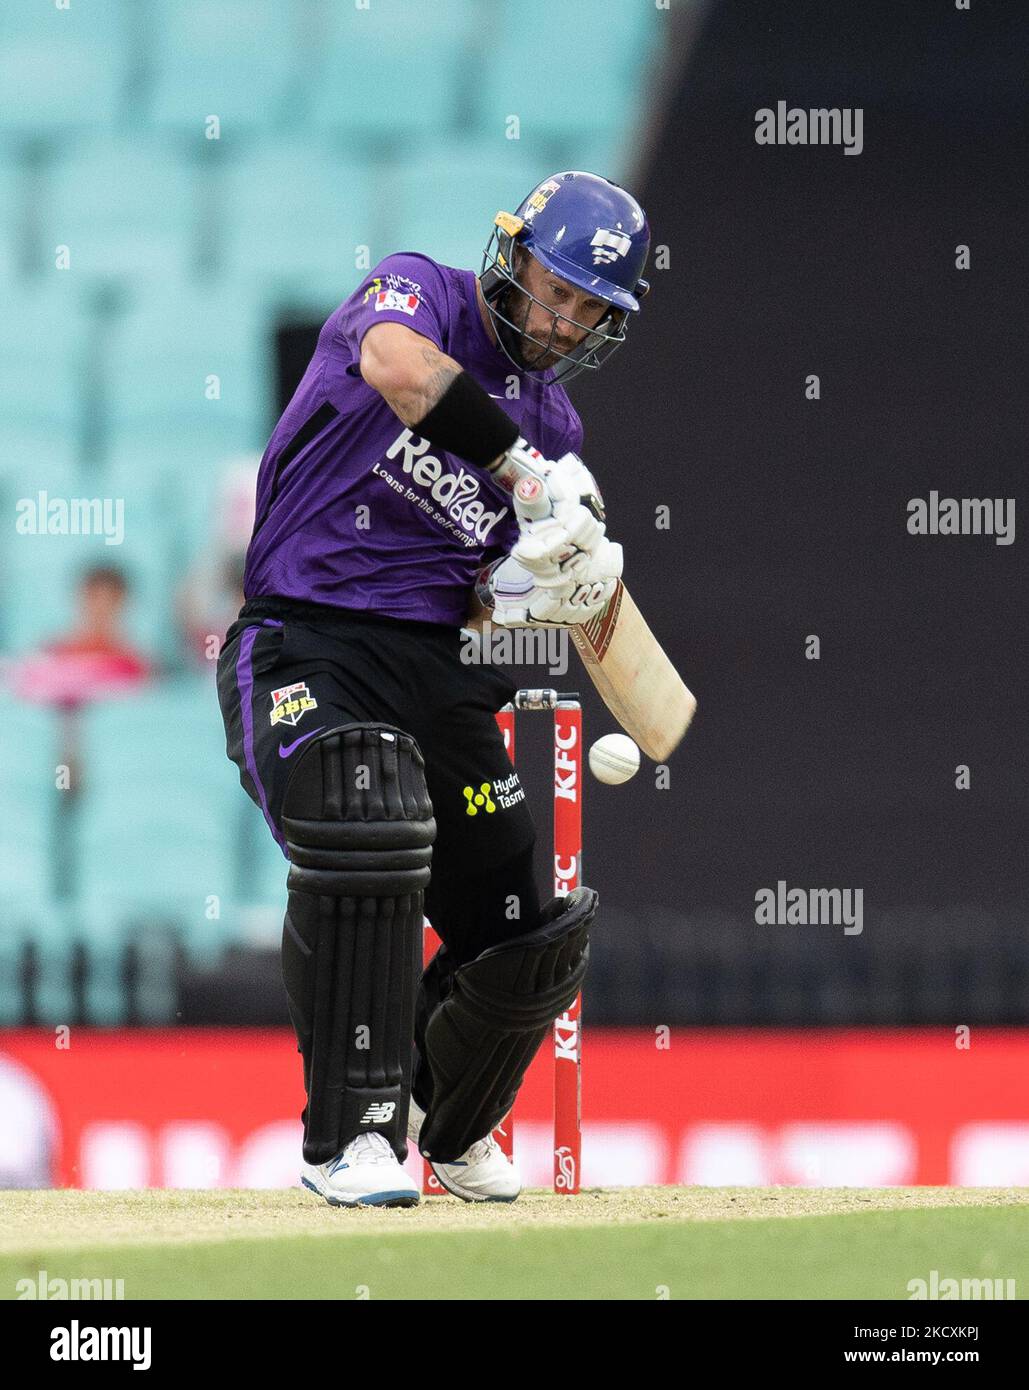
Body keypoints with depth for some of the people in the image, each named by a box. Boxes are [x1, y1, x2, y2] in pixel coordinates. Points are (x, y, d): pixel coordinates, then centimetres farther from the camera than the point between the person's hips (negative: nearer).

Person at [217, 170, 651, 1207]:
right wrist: (532, 474, -32)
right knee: (362, 836, -34)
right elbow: (400, 367, -30)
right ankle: (351, 1139, -26)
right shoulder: (417, 294, -4)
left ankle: (450, 1127, 32)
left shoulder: (551, 422, 13)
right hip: (304, 644, -7)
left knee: (530, 943, 2)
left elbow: (483, 595, 11)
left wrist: (536, 586, -12)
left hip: (435, 671, 7)